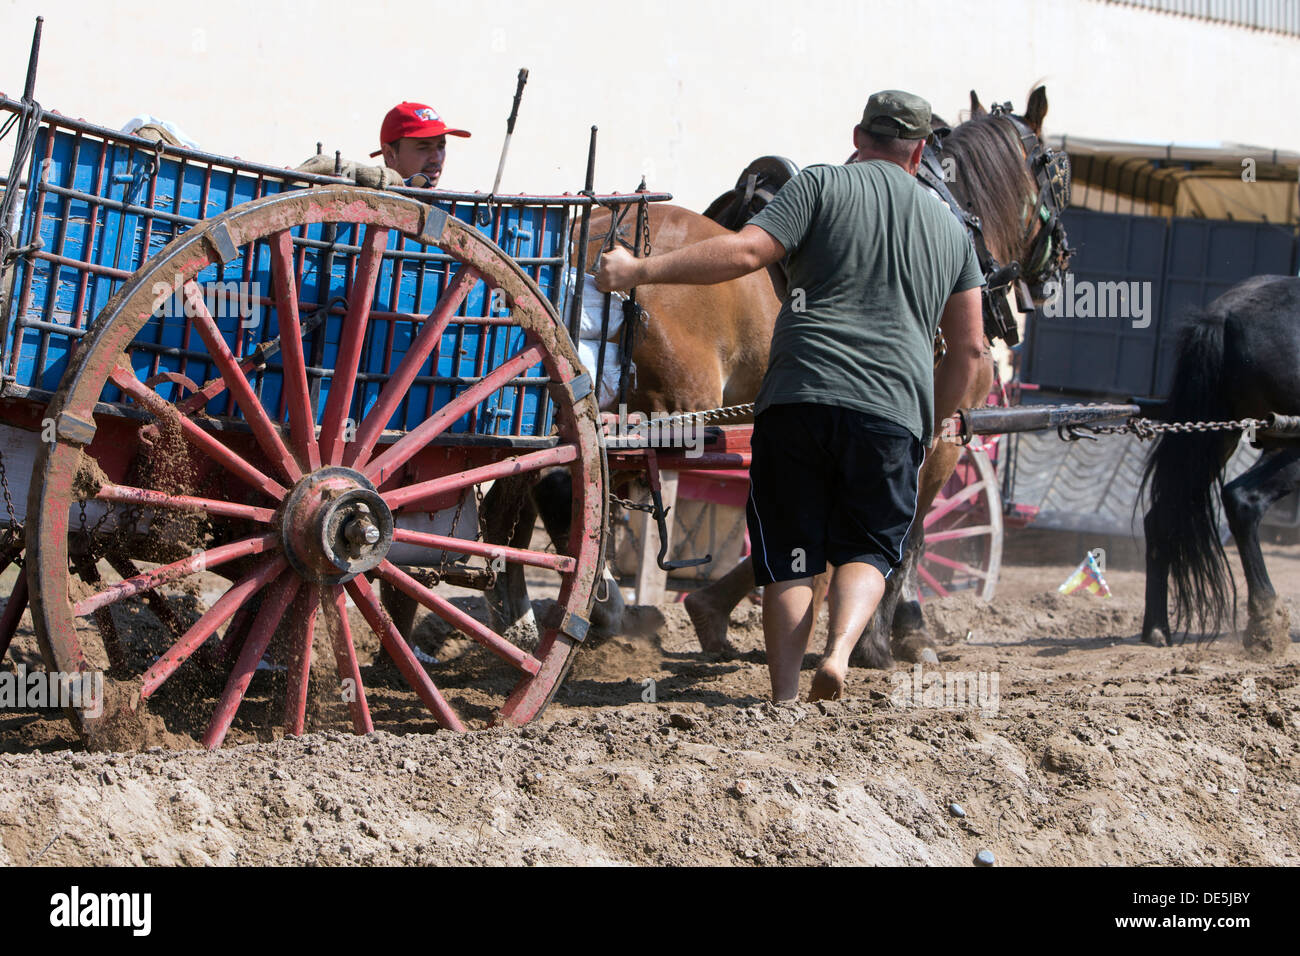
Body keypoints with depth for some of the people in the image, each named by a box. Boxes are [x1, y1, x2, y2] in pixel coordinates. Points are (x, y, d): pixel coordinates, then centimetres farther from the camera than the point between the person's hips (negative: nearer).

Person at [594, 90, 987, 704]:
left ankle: (784, 697, 0)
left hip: (800, 396, -2)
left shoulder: (823, 185, 6)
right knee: (868, 548, 15)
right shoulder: (950, 227, 18)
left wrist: (639, 271, -4)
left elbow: (745, 251, -8)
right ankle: (840, 649, -12)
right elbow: (969, 348, 19)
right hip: (896, 411, 2)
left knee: (790, 552, 7)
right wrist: (930, 424, 32)